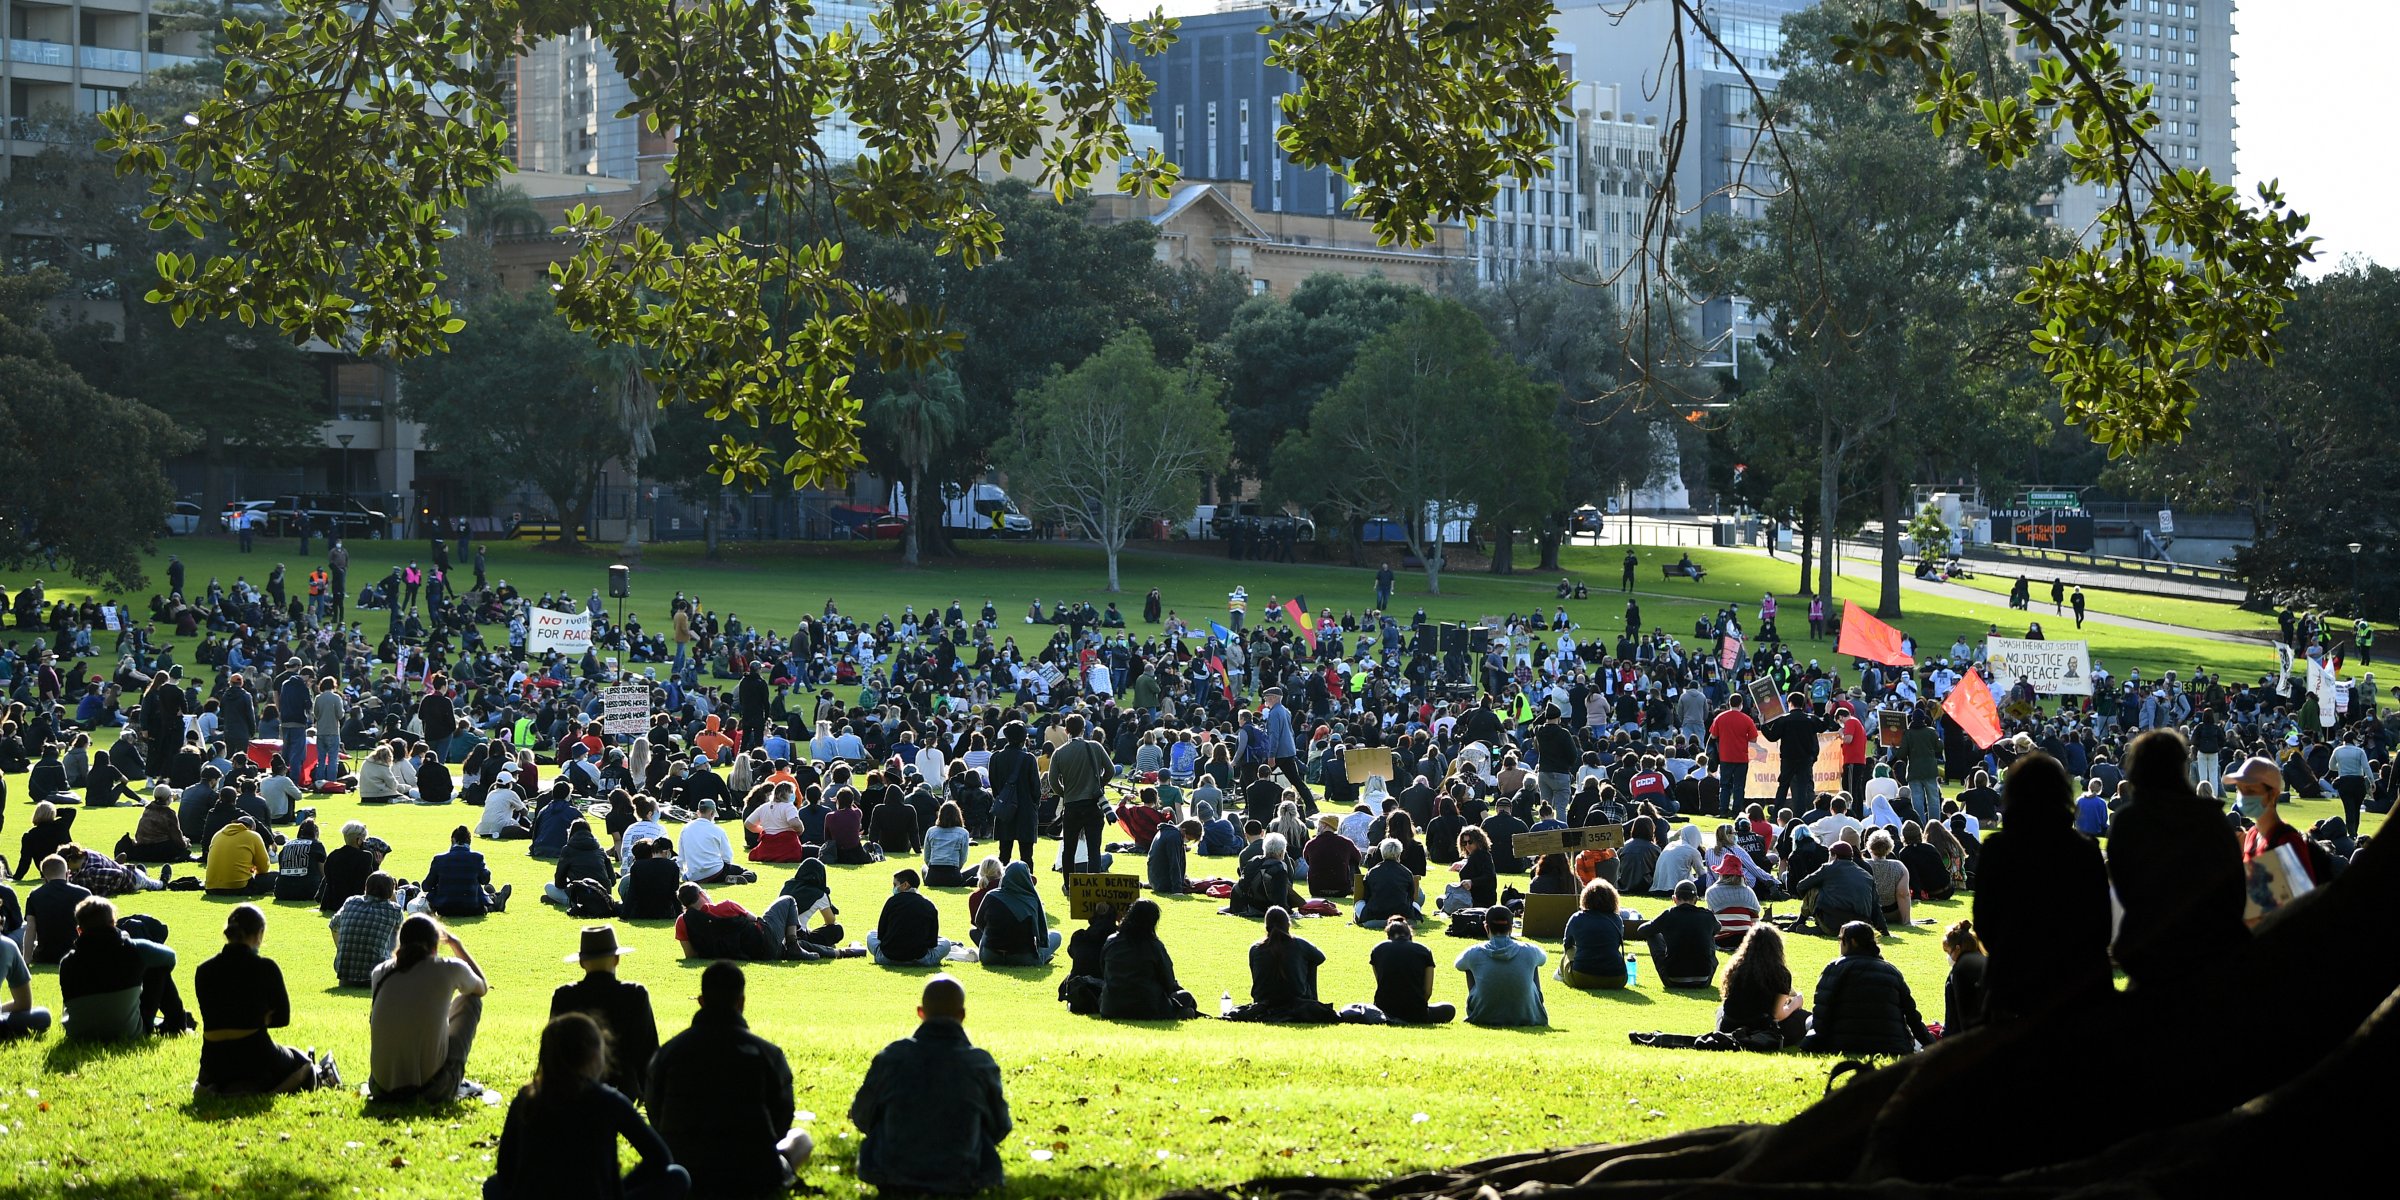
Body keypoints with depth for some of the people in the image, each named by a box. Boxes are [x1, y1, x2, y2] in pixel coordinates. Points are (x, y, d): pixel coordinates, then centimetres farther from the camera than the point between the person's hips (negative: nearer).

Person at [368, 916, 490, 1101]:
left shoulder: (381, 972, 4)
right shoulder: (449, 969, -3)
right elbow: (482, 988, 22)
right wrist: (456, 944, 32)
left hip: (382, 1089, 3)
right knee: (469, 1000, 21)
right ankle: (457, 1082, 29)